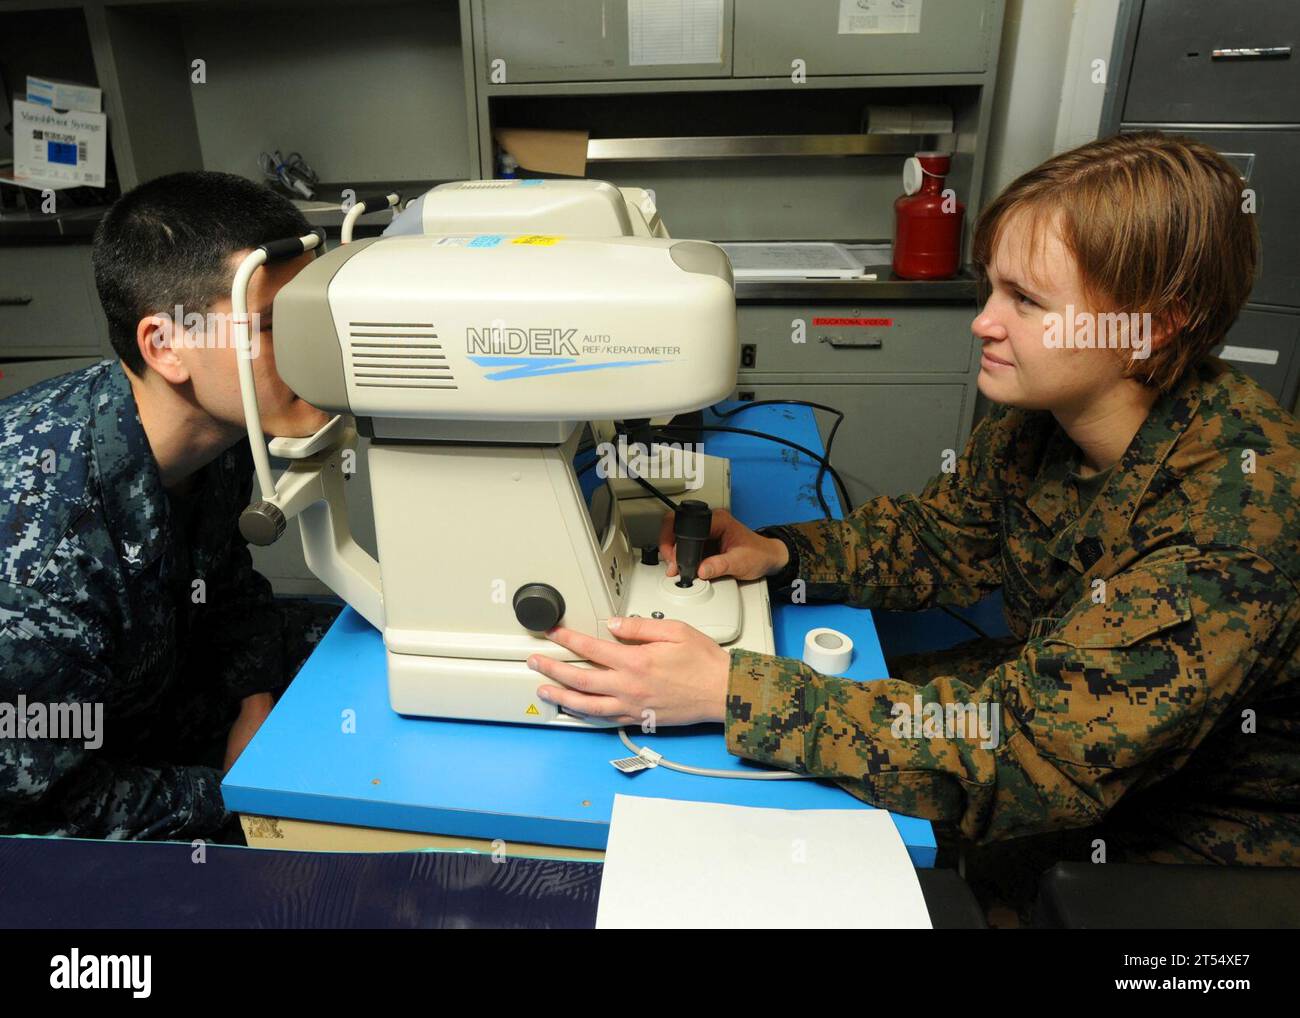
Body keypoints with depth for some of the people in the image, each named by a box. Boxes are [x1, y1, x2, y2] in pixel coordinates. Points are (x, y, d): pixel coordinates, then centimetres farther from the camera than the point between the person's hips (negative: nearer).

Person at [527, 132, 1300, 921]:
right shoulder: (1048, 416, -11)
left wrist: (728, 690, -43)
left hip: (1199, 826, -6)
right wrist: (777, 555, -17)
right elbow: (940, 535, 1)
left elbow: (1035, 753, -39)